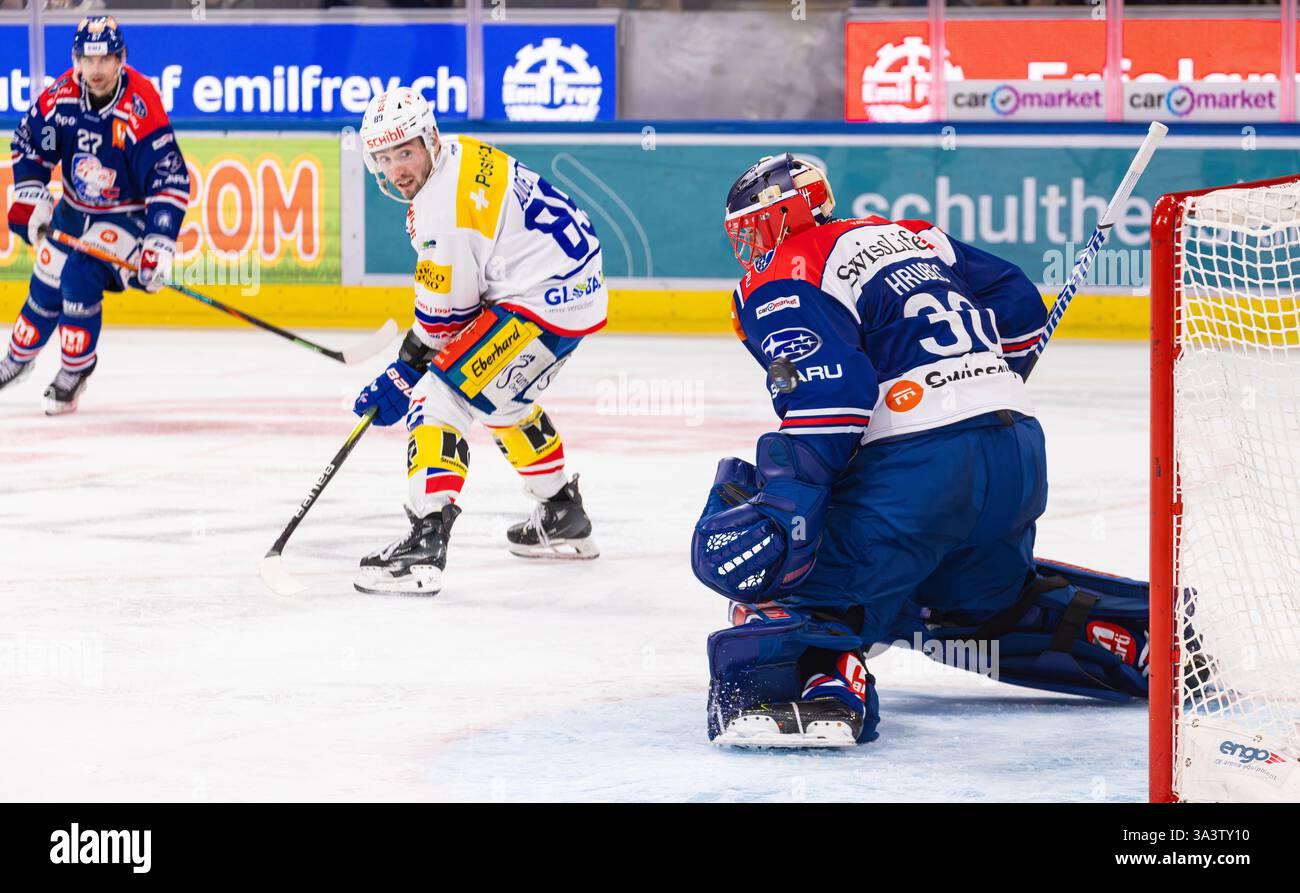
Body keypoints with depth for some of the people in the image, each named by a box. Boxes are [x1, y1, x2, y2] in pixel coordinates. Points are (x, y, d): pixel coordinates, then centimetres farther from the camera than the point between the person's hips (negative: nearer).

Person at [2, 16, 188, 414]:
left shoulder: (141, 111, -30)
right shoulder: (61, 96, -16)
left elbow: (170, 182, -28)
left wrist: (158, 247, -32)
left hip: (127, 214, -5)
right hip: (74, 209, 5)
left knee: (81, 278, -23)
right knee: (46, 285, 12)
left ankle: (75, 373, -6)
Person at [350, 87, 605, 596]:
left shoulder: (444, 211, -21)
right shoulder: (462, 155, 9)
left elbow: (444, 313, -14)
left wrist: (404, 375, -1)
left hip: (541, 300, -11)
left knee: (440, 397, -15)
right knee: (504, 396, 32)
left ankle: (425, 547, -26)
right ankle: (564, 520, 47)